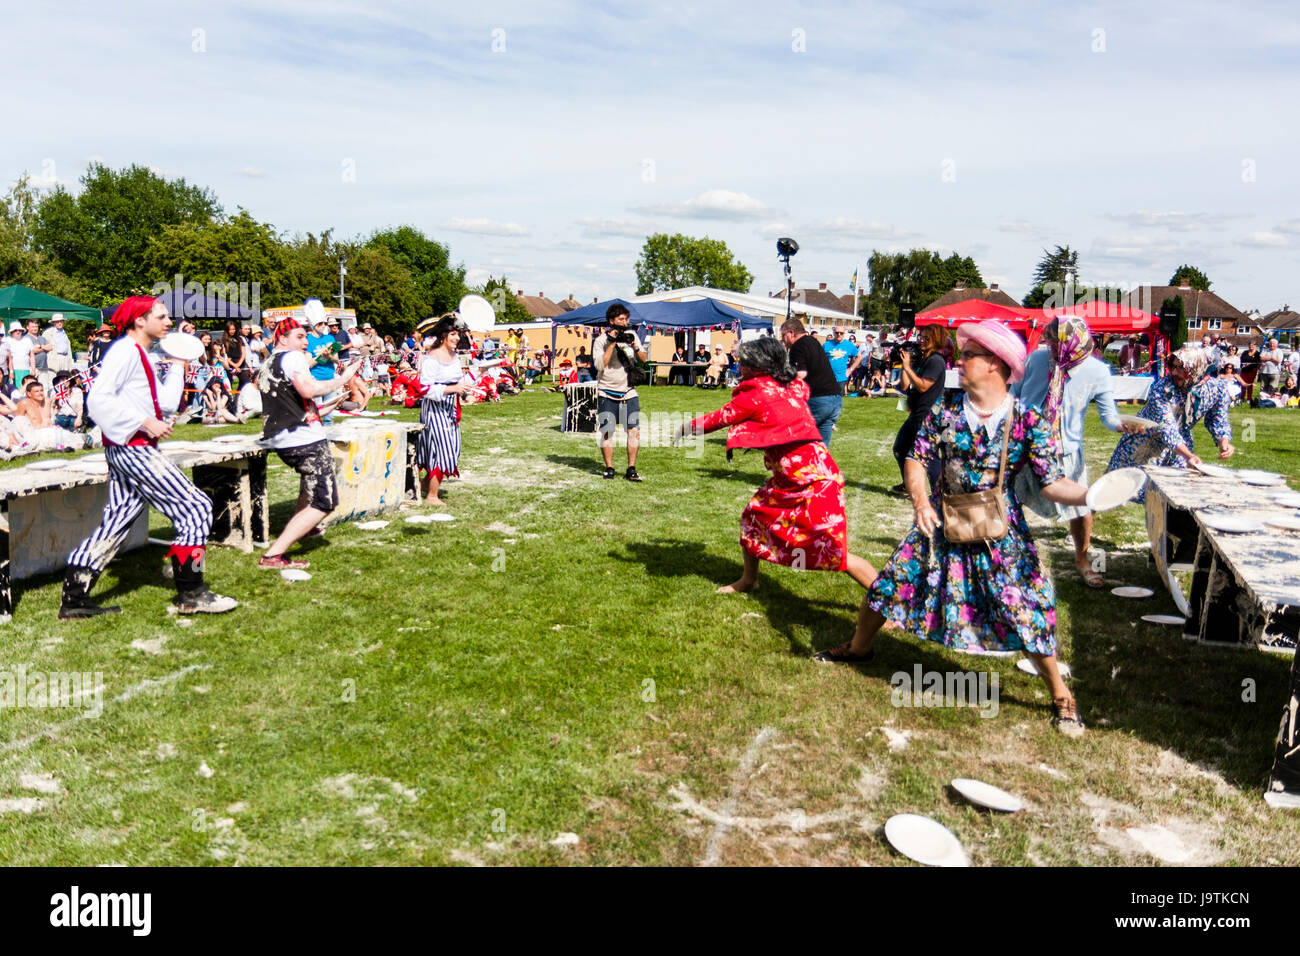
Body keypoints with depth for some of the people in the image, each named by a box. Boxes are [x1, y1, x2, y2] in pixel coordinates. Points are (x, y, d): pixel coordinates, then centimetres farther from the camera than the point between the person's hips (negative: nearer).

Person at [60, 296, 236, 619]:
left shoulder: (143, 356, 19)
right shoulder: (125, 351, -11)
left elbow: (167, 402, 15)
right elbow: (98, 399, -22)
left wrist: (177, 366, 18)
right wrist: (145, 422, -24)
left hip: (128, 452, 10)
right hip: (133, 450, -10)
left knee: (116, 523, 12)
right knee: (196, 508, -7)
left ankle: (74, 599, 16)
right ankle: (191, 594, -1)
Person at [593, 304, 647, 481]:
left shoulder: (631, 335, 7)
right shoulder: (601, 340, -4)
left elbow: (643, 360, 9)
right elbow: (600, 365, -17)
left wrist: (635, 348, -11)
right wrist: (612, 343, -18)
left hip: (629, 391, 3)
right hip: (607, 393, -3)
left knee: (634, 430, -5)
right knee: (607, 431, 0)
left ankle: (631, 469, 1)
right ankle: (609, 468, 12)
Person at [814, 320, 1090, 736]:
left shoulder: (1026, 421, -13)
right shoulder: (947, 409, -5)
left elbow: (1052, 483, -13)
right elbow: (917, 457, -2)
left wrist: (1092, 494, -32)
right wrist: (920, 499, -20)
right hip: (942, 524, 3)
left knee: (1026, 614, -1)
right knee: (890, 585, 10)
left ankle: (1060, 696, 22)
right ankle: (859, 647, 38)